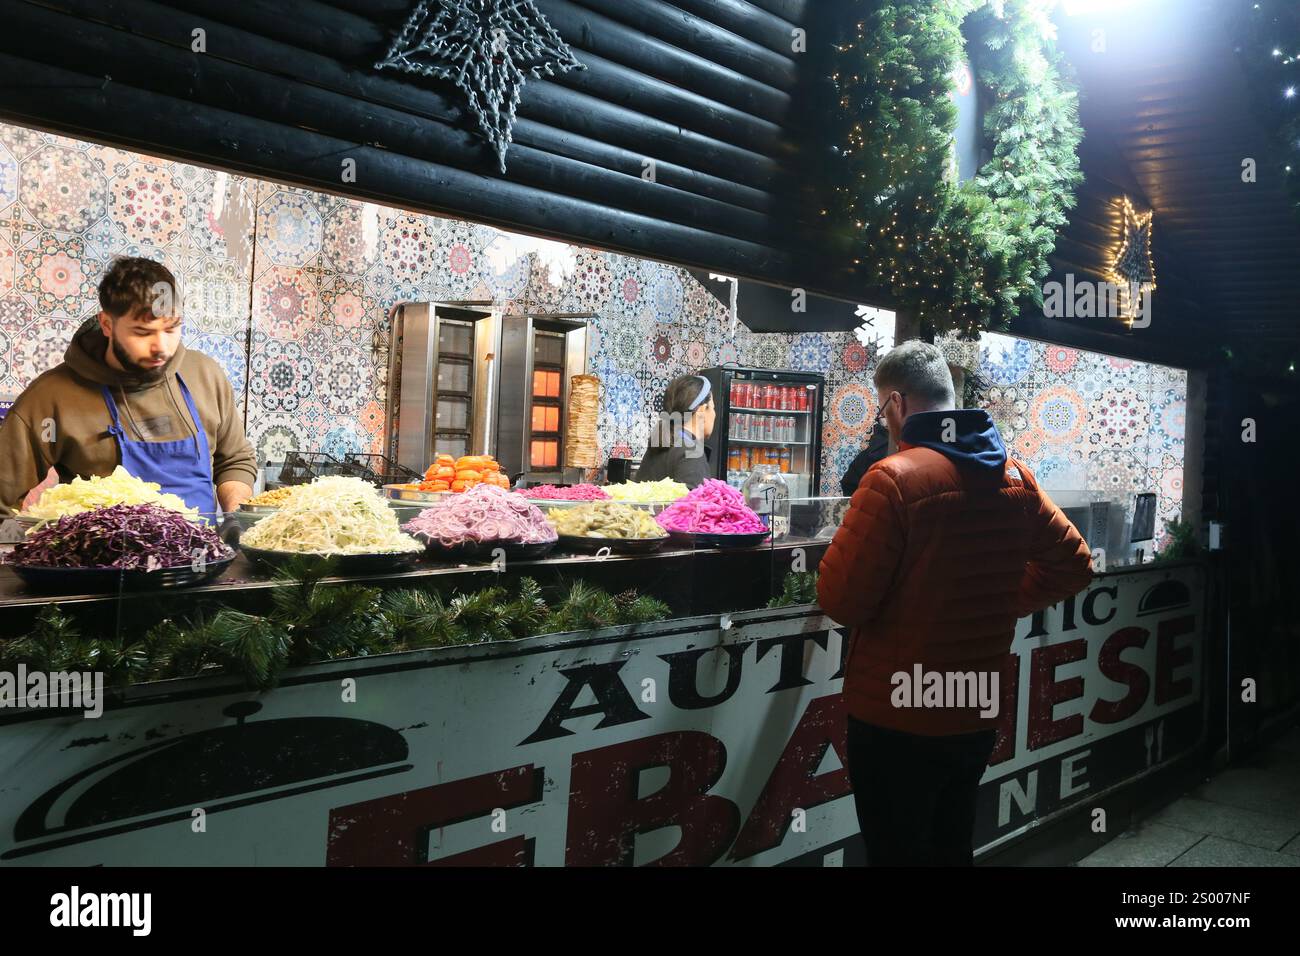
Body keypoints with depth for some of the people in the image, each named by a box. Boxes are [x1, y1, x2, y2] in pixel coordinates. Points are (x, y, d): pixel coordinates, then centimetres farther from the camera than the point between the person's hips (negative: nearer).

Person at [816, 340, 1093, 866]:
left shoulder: (894, 478, -19)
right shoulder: (1014, 476, 3)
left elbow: (840, 600, -19)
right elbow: (1073, 564, 13)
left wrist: (845, 542, 0)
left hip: (896, 721, -6)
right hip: (977, 714, 7)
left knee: (897, 856, 8)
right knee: (952, 850, 22)